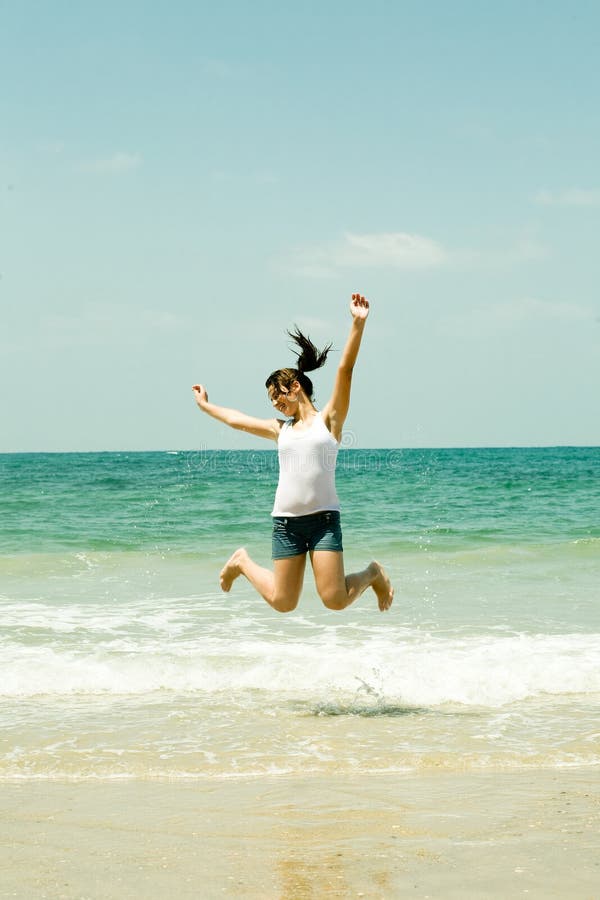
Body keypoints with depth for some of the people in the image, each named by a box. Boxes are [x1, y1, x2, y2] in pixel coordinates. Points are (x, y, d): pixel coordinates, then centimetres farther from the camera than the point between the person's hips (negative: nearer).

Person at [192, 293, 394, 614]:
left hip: (324, 518, -3)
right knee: (283, 603, 3)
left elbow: (345, 370, -6)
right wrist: (205, 405, 41)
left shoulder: (328, 419, 4)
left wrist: (357, 325, -16)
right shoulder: (280, 429, 15)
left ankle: (373, 574, 18)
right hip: (285, 520, 3)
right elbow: (236, 419, 29)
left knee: (335, 600, -12)